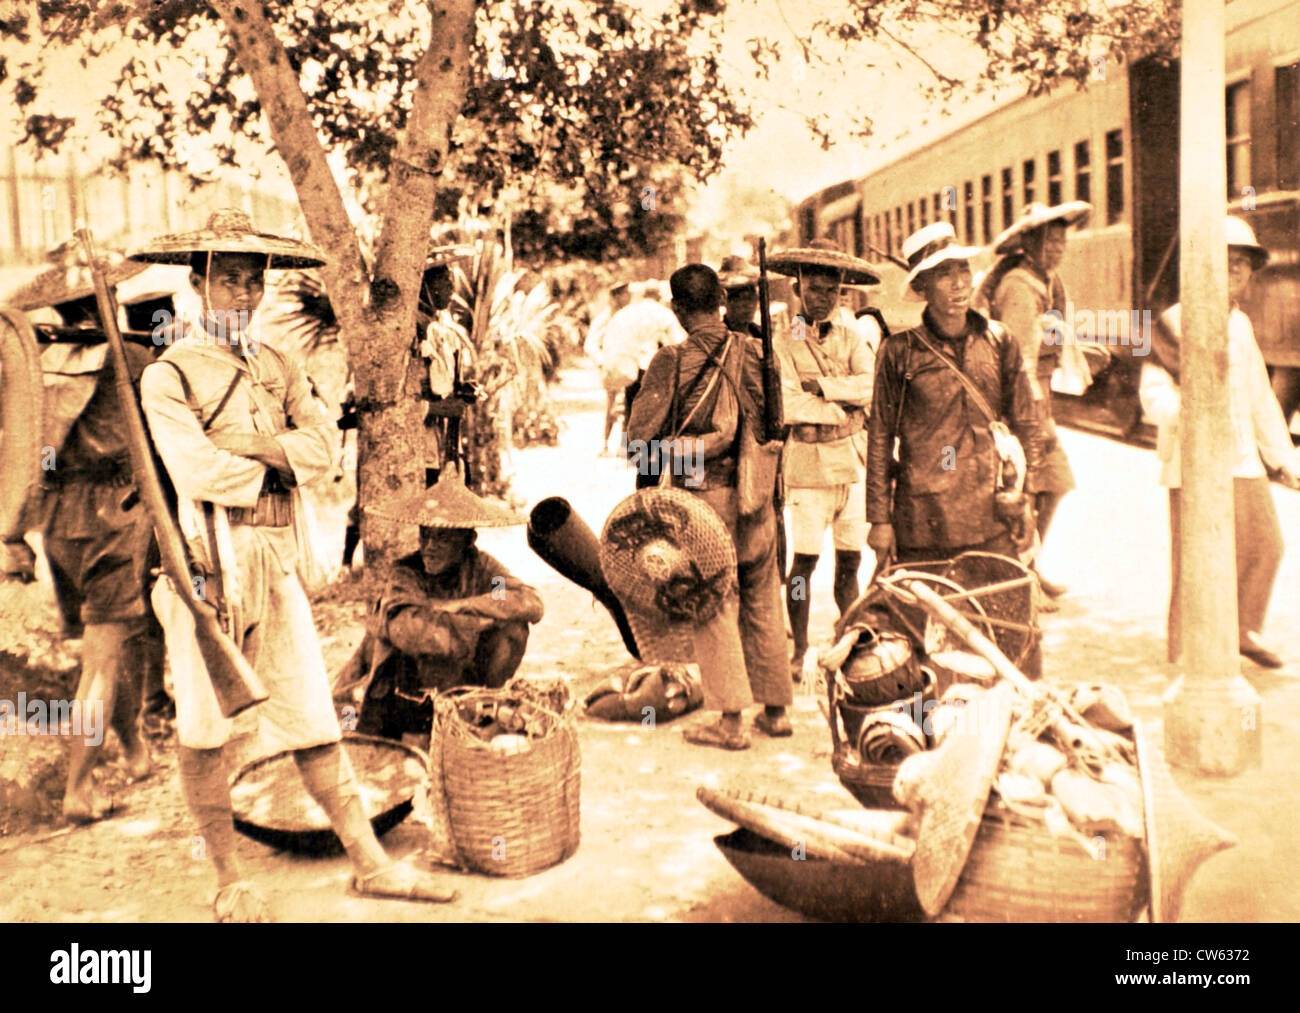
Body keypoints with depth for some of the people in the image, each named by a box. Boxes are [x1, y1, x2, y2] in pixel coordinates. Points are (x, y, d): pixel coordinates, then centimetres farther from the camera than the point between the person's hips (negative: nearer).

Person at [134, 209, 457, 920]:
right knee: (203, 727, 4)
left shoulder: (281, 369, 16)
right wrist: (277, 468, -2)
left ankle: (369, 862, 14)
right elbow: (197, 469, -14)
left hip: (278, 561, 5)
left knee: (311, 715, 8)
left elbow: (321, 443, 1)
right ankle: (229, 881, 17)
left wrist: (260, 448, -13)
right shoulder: (169, 375, -2)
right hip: (208, 561, -5)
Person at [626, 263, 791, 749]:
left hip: (702, 492, -4)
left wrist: (652, 471, 9)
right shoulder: (756, 352, 1)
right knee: (763, 600, 15)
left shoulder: (673, 361, -10)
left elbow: (641, 435, -9)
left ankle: (730, 718, 5)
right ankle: (776, 708, 24)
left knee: (714, 604, 4)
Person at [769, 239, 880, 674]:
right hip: (809, 463, -3)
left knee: (850, 560, 9)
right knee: (805, 560, -2)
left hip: (854, 460, 3)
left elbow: (871, 385, -6)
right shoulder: (785, 343, -1)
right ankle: (799, 649, 11)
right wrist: (845, 407, -10)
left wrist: (822, 385, -12)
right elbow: (790, 406, -14)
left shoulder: (851, 335, 9)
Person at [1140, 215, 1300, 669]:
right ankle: (1184, 655, 9)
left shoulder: (1241, 324, 16)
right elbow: (1153, 393, -12)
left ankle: (1245, 631, 32)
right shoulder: (1176, 322, -6)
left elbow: (1260, 397, 22)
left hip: (1243, 460, 7)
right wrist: (1186, 412, -32)